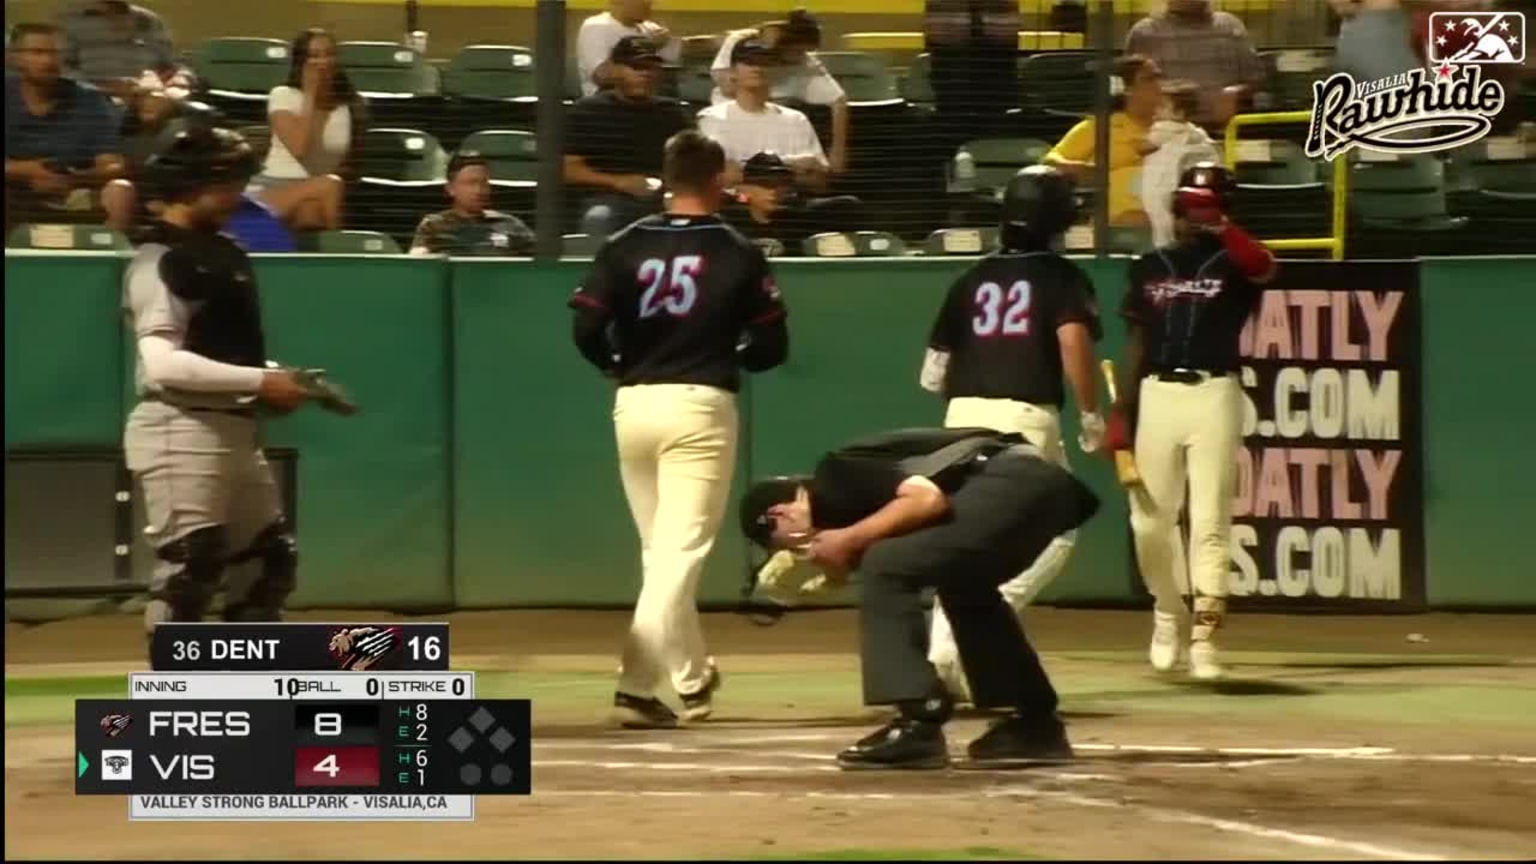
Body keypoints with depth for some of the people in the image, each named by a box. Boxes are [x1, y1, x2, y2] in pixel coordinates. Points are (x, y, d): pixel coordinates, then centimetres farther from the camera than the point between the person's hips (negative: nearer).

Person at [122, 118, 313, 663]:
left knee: (272, 558, 13)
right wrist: (259, 381, -22)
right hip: (180, 431, -10)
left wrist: (278, 382, 7)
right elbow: (162, 363, -23)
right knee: (189, 571, -12)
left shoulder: (225, 252, 16)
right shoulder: (159, 259, -13)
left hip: (234, 430, 10)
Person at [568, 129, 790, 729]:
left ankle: (692, 678, 28)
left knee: (661, 549, 18)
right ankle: (636, 688, -18)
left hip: (633, 405, 3)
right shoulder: (738, 253, -1)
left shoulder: (626, 245, 3)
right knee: (680, 552, -5)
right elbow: (772, 346, 0)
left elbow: (586, 327, -8)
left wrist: (615, 365, 11)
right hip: (700, 407, -3)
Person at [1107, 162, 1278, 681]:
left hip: (1214, 395, -3)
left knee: (1210, 521, -7)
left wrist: (1220, 229, -38)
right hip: (1156, 395, 3)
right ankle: (1169, 614, 28)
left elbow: (1264, 267, -23)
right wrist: (1120, 415, 8)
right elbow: (1136, 344, 14)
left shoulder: (1232, 263, 3)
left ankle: (1203, 636, -7)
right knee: (1150, 519, 5)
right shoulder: (1150, 268, 13)